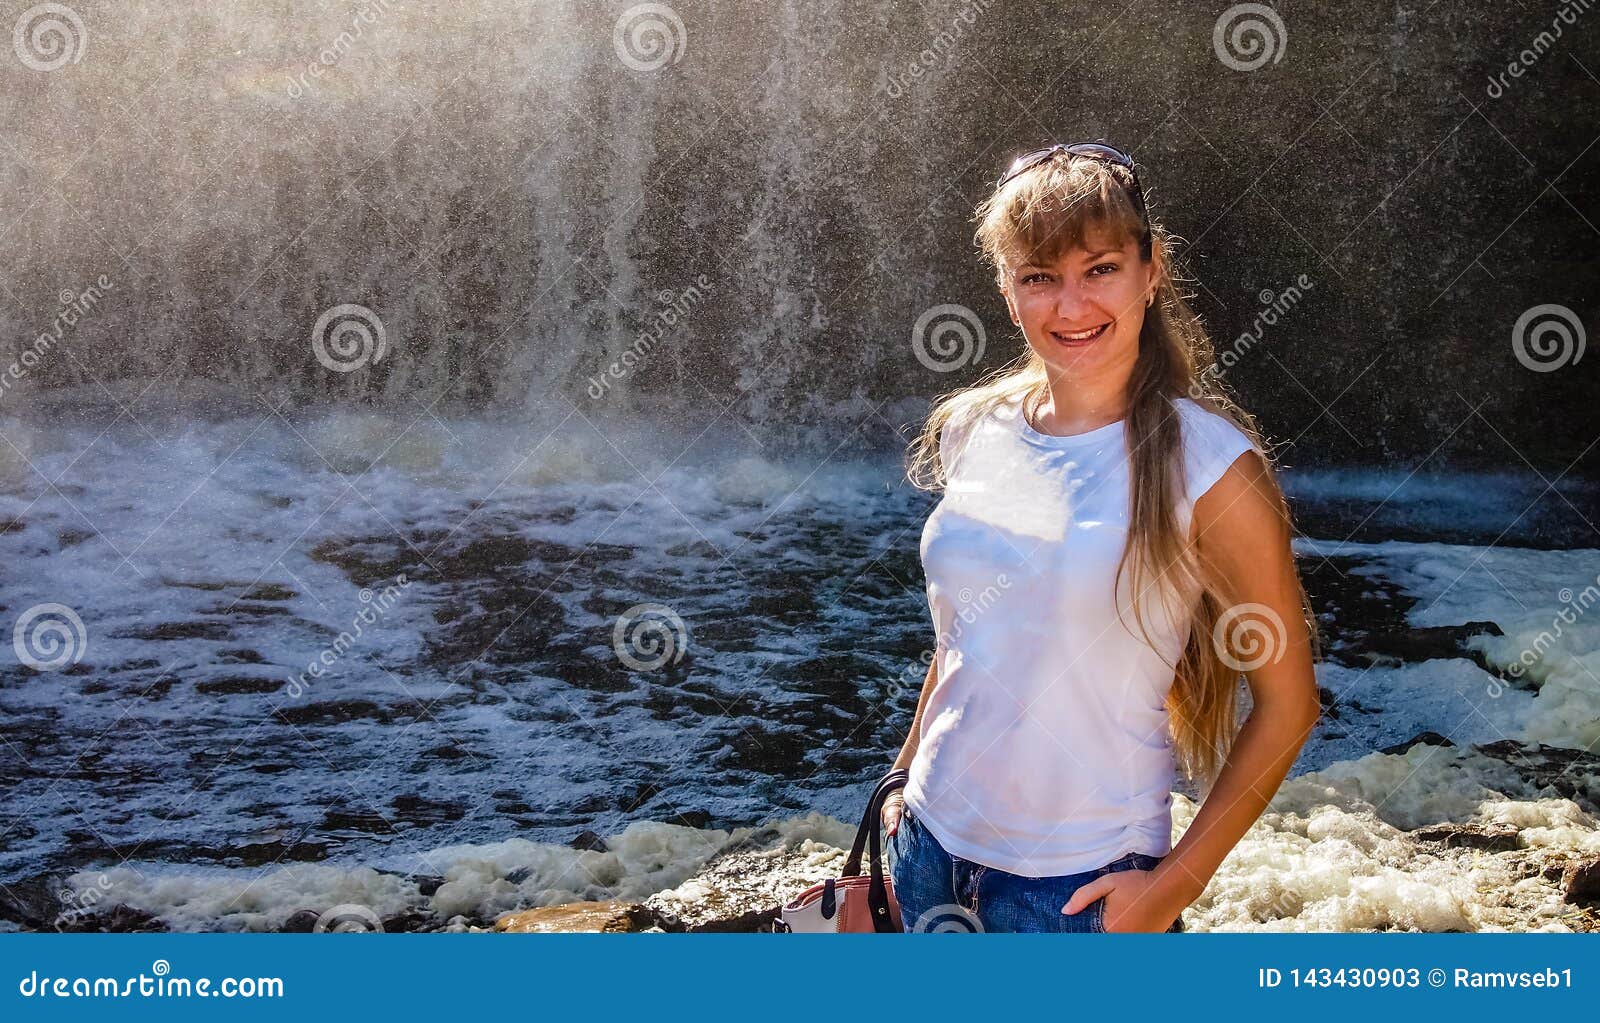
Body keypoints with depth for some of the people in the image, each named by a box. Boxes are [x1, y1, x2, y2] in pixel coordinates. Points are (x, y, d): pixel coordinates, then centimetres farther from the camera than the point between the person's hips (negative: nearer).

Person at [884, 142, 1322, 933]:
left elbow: (1286, 704, -8)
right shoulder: (971, 432, 1)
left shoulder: (1207, 466, -13)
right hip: (932, 849, 4)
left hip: (1084, 882, -4)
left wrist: (1175, 883, -10)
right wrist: (905, 781, 12)